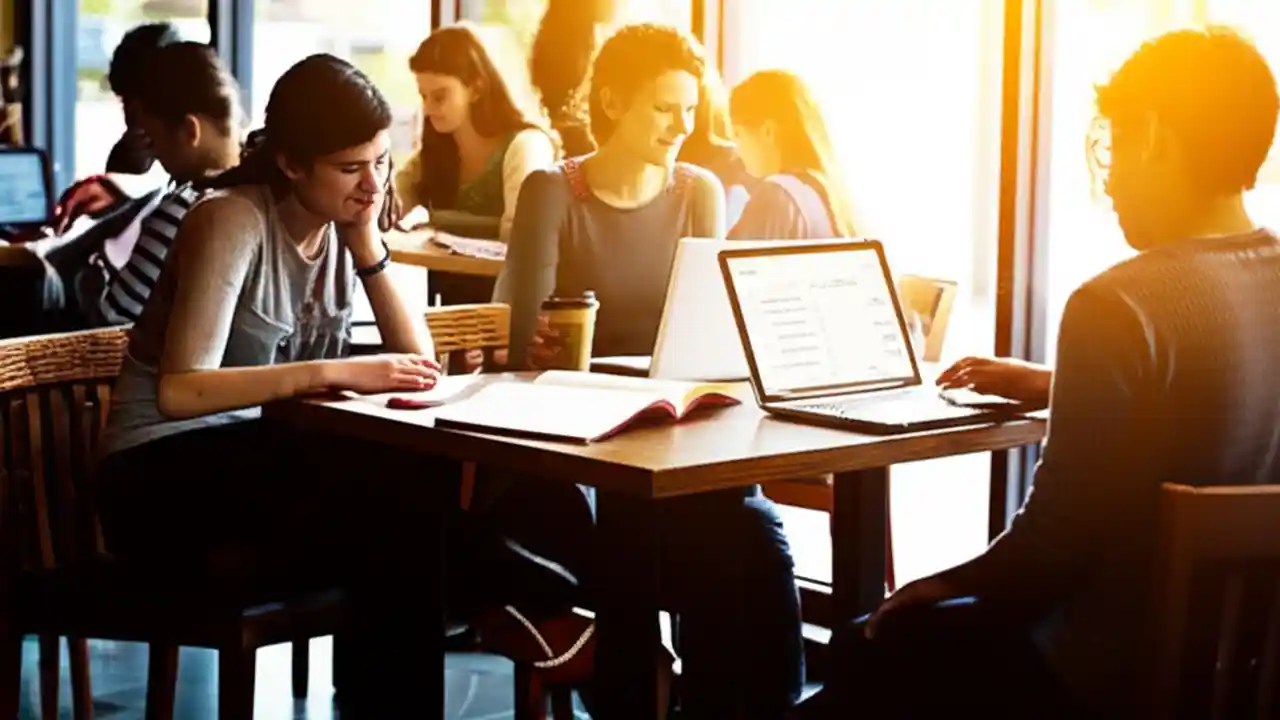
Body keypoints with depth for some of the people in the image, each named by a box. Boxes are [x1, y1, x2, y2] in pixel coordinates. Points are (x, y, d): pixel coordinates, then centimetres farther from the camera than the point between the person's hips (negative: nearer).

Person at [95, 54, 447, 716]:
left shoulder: (344, 223, 4)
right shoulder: (235, 219, -18)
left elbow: (419, 363, -1)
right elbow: (179, 391, -28)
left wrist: (369, 243, -9)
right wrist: (334, 372, -34)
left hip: (255, 455, 7)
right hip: (164, 474, -7)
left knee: (425, 485, -19)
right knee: (398, 495, -26)